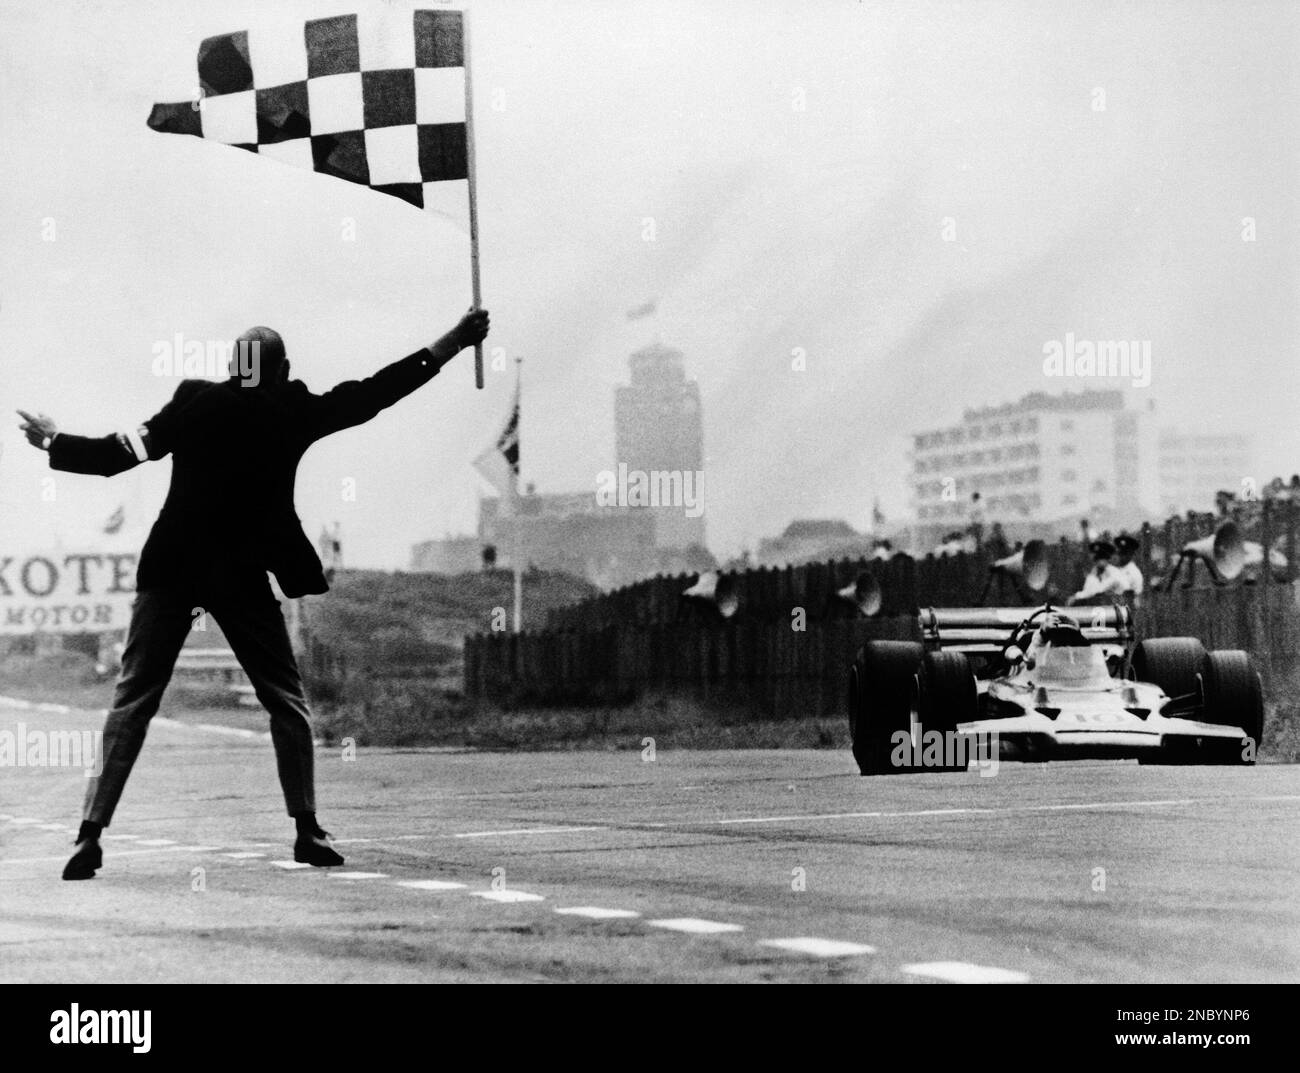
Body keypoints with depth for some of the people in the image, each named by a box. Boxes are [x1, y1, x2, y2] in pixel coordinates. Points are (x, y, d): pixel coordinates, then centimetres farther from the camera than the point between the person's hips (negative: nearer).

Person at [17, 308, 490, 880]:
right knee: (285, 699, 13)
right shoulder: (294, 410, -2)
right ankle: (307, 830, 13)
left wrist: (53, 443, 17)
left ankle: (90, 835, -7)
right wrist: (451, 343, 9)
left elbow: (120, 452, 1)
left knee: (132, 700, 2)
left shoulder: (194, 401, 0)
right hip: (241, 575, -1)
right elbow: (374, 392, 2)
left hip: (171, 569, 1)